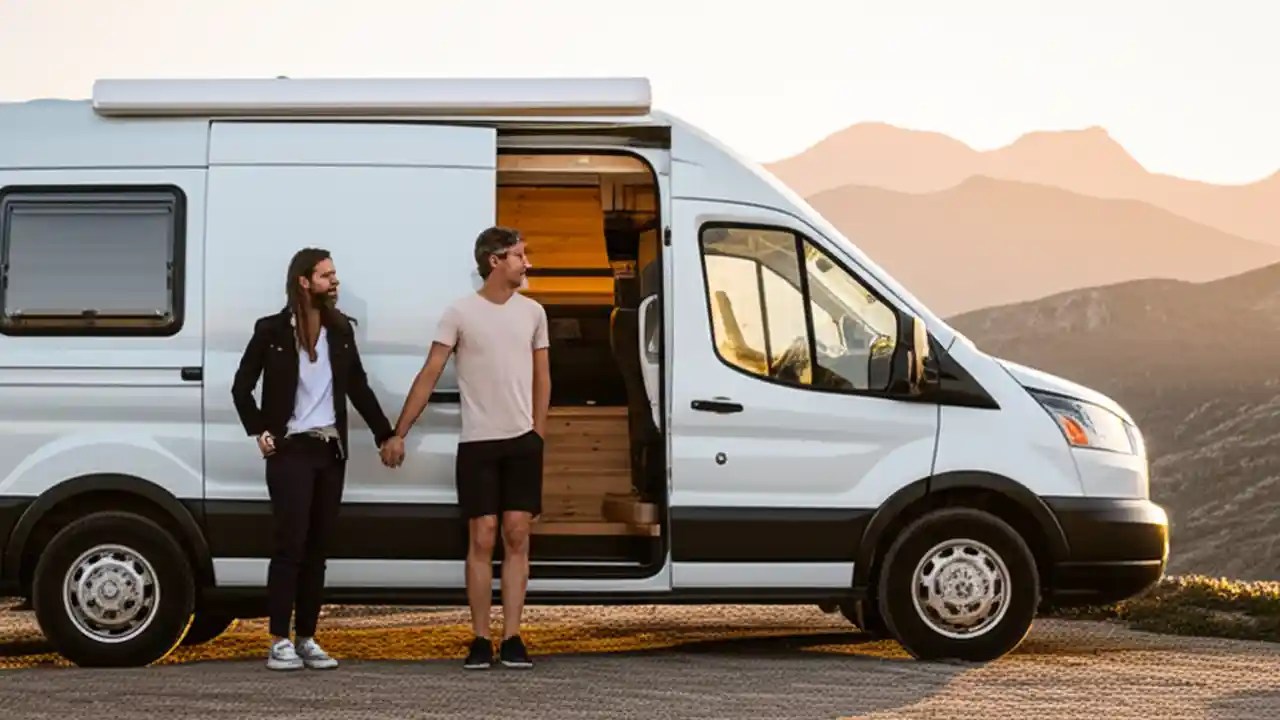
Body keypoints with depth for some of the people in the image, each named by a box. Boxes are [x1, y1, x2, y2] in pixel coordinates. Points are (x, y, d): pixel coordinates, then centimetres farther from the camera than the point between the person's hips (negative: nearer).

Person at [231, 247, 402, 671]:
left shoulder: (340, 330, 8)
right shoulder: (272, 331, -4)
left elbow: (359, 388, 15)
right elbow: (241, 388, 3)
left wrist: (384, 434, 13)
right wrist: (260, 433, -4)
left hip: (331, 451, 5)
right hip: (290, 451, -5)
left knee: (317, 548, 6)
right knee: (291, 544, -9)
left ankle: (307, 639, 11)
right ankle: (279, 642, -6)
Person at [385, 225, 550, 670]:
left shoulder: (532, 312, 8)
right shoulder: (461, 313, -4)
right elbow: (429, 375, -5)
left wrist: (538, 432, 9)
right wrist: (398, 433, -8)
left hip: (522, 441, 3)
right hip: (477, 443, -3)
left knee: (517, 537, 0)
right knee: (482, 538, -2)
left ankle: (512, 638, 3)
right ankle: (480, 640, 4)